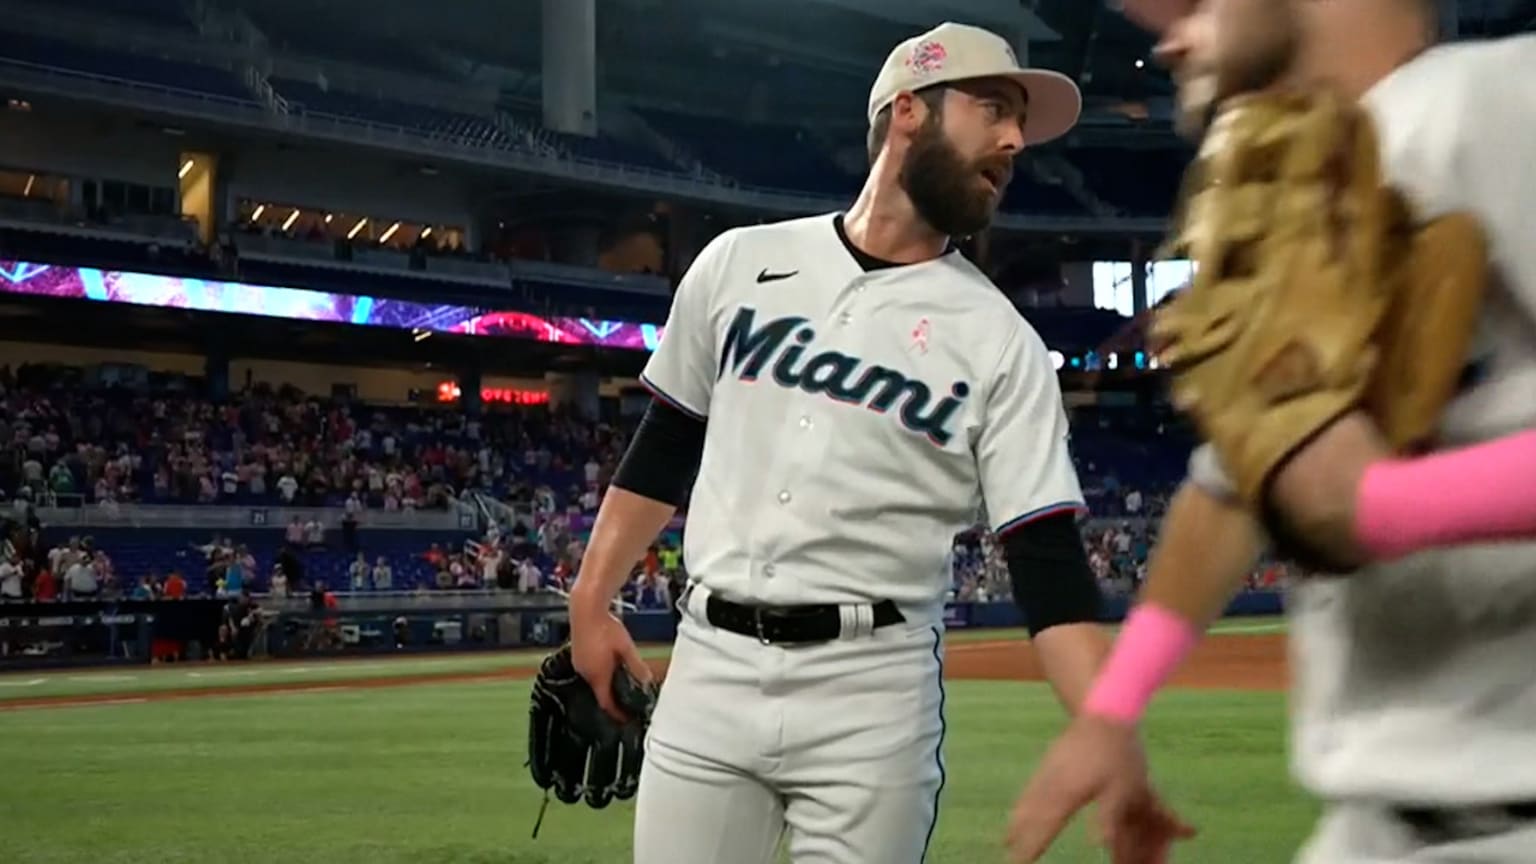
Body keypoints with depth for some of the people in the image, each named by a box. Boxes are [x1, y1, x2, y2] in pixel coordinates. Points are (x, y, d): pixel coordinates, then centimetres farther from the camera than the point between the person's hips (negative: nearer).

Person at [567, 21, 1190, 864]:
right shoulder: (740, 263, 6)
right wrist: (590, 599, 12)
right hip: (710, 669, 2)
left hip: (876, 693, -1)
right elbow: (664, 449, 16)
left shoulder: (999, 342, 0)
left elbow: (1049, 567, -7)